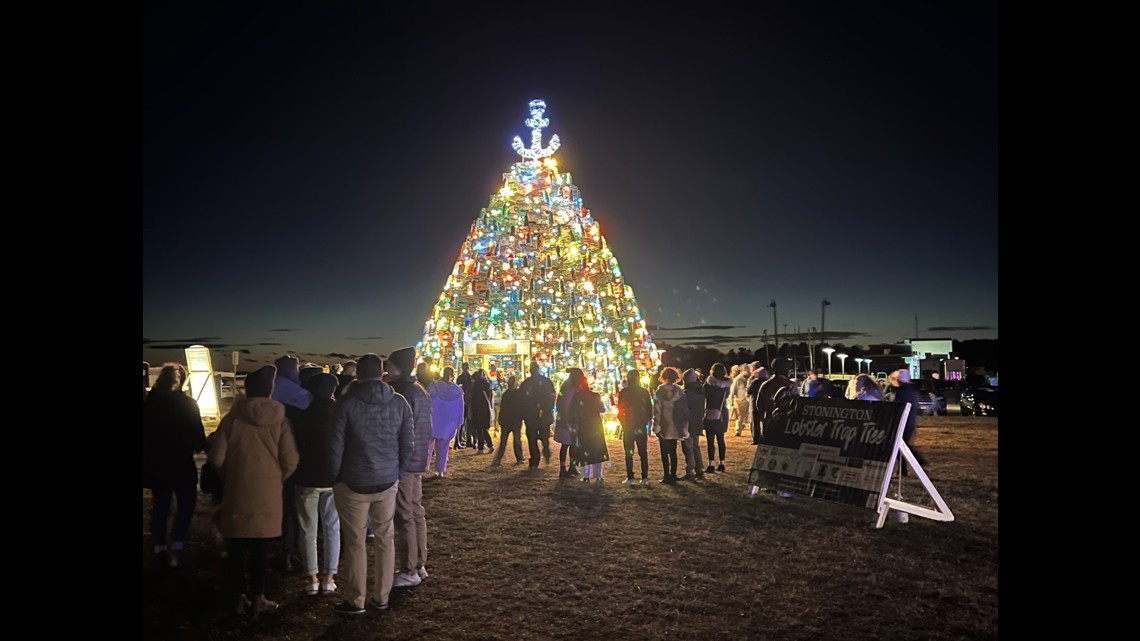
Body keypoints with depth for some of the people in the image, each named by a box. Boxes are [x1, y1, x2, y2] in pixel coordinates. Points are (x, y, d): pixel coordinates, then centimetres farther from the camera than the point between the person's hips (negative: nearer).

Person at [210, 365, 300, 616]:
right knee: (261, 546, 10)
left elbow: (217, 458, -4)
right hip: (268, 492, 0)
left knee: (237, 545, 13)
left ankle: (241, 595, 19)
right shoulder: (280, 420, -7)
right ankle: (257, 596, 16)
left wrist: (229, 477, 15)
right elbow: (290, 461, -9)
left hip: (237, 490, 0)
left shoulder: (231, 418, -6)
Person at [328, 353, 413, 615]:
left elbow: (335, 446, -7)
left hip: (353, 483, -3)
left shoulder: (346, 404, -10)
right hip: (388, 481, 3)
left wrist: (335, 477, 6)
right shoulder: (399, 403, 0)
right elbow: (407, 444, 3)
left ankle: (355, 601, 17)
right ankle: (382, 596, 22)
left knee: (354, 542, 8)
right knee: (385, 538, 13)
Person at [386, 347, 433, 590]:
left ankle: (410, 571, 5)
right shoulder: (420, 391, 11)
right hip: (419, 461, 9)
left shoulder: (402, 393, -17)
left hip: (403, 462, -9)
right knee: (417, 513, 15)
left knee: (405, 517, -2)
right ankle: (420, 564, 24)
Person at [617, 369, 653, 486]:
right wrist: (646, 421, 13)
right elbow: (650, 409, 3)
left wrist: (623, 423, 8)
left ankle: (630, 478, -1)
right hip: (641, 427, 3)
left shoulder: (623, 392, -6)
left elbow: (620, 410, -5)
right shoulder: (644, 392, 2)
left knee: (629, 453, 2)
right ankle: (645, 478, 4)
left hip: (628, 427, -3)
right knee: (643, 453, 7)